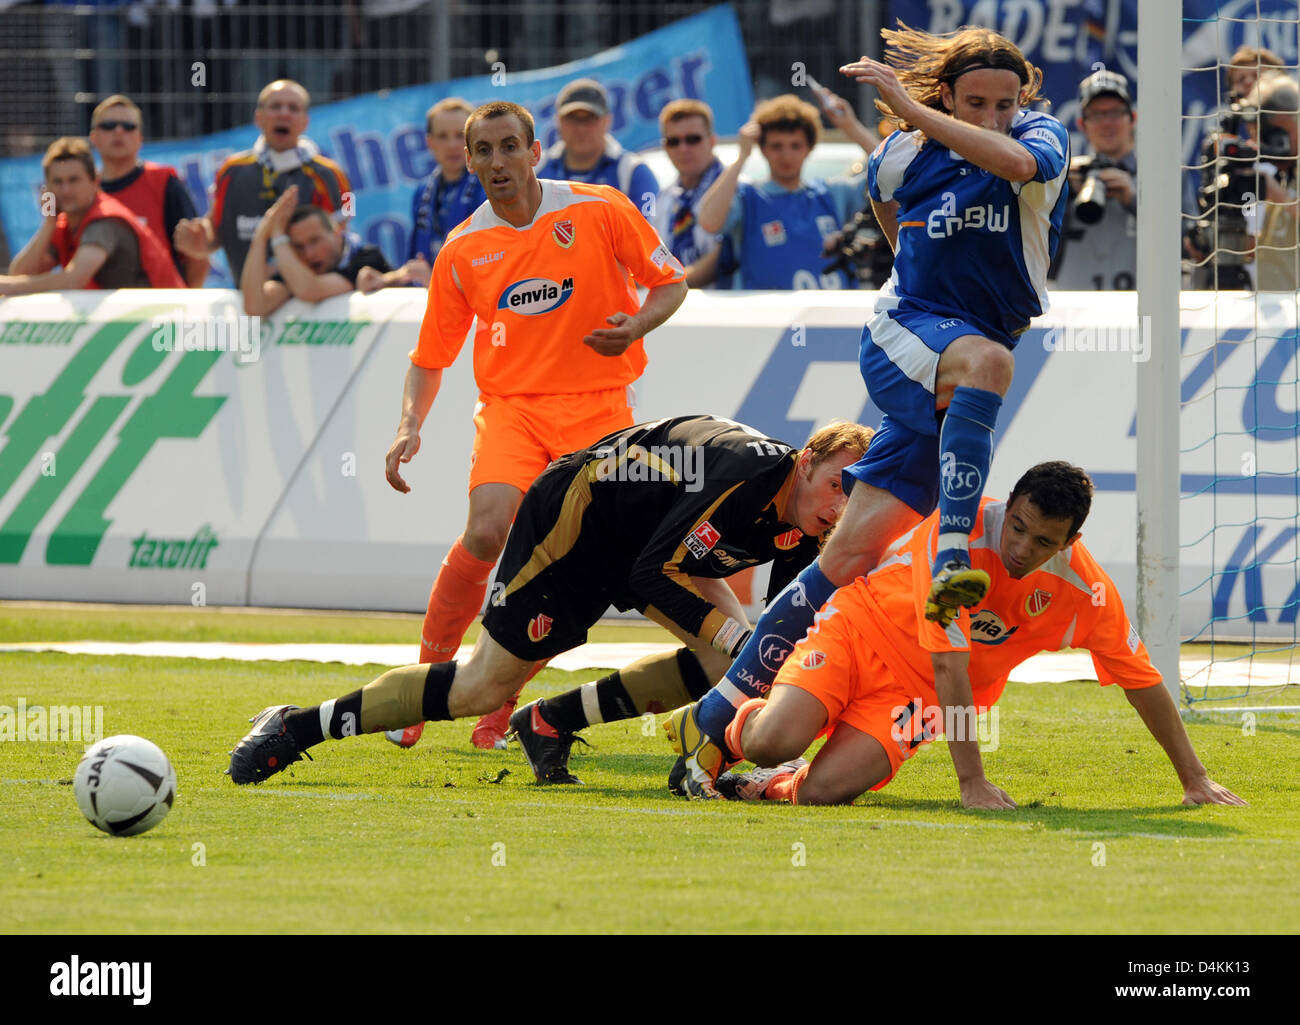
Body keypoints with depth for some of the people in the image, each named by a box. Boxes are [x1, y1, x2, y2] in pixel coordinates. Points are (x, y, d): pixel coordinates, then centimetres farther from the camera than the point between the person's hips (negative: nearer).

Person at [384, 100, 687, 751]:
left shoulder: (600, 211, -3)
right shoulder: (462, 250, 3)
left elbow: (670, 281, 7)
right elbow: (430, 356, 11)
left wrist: (636, 325, -13)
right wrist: (410, 426, -5)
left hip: (598, 403, -1)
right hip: (510, 403, 1)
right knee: (486, 532, -24)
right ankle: (429, 674, -8)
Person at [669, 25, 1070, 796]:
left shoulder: (1044, 138, -4)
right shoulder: (905, 157, 1)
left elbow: (1018, 162, -30)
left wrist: (911, 110, -33)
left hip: (957, 397, 0)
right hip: (902, 340, 0)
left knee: (854, 551, -7)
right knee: (987, 358, -37)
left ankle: (716, 718, -2)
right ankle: (952, 554, -45)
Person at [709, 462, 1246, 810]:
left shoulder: (1086, 592, -17)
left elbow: (1143, 682, -3)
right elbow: (950, 666, -30)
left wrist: (1195, 780, -1)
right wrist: (972, 783, -33)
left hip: (916, 694, 2)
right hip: (860, 626, -2)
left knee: (822, 791, -25)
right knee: (774, 743, -28)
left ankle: (775, 784, 13)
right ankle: (741, 722, 12)